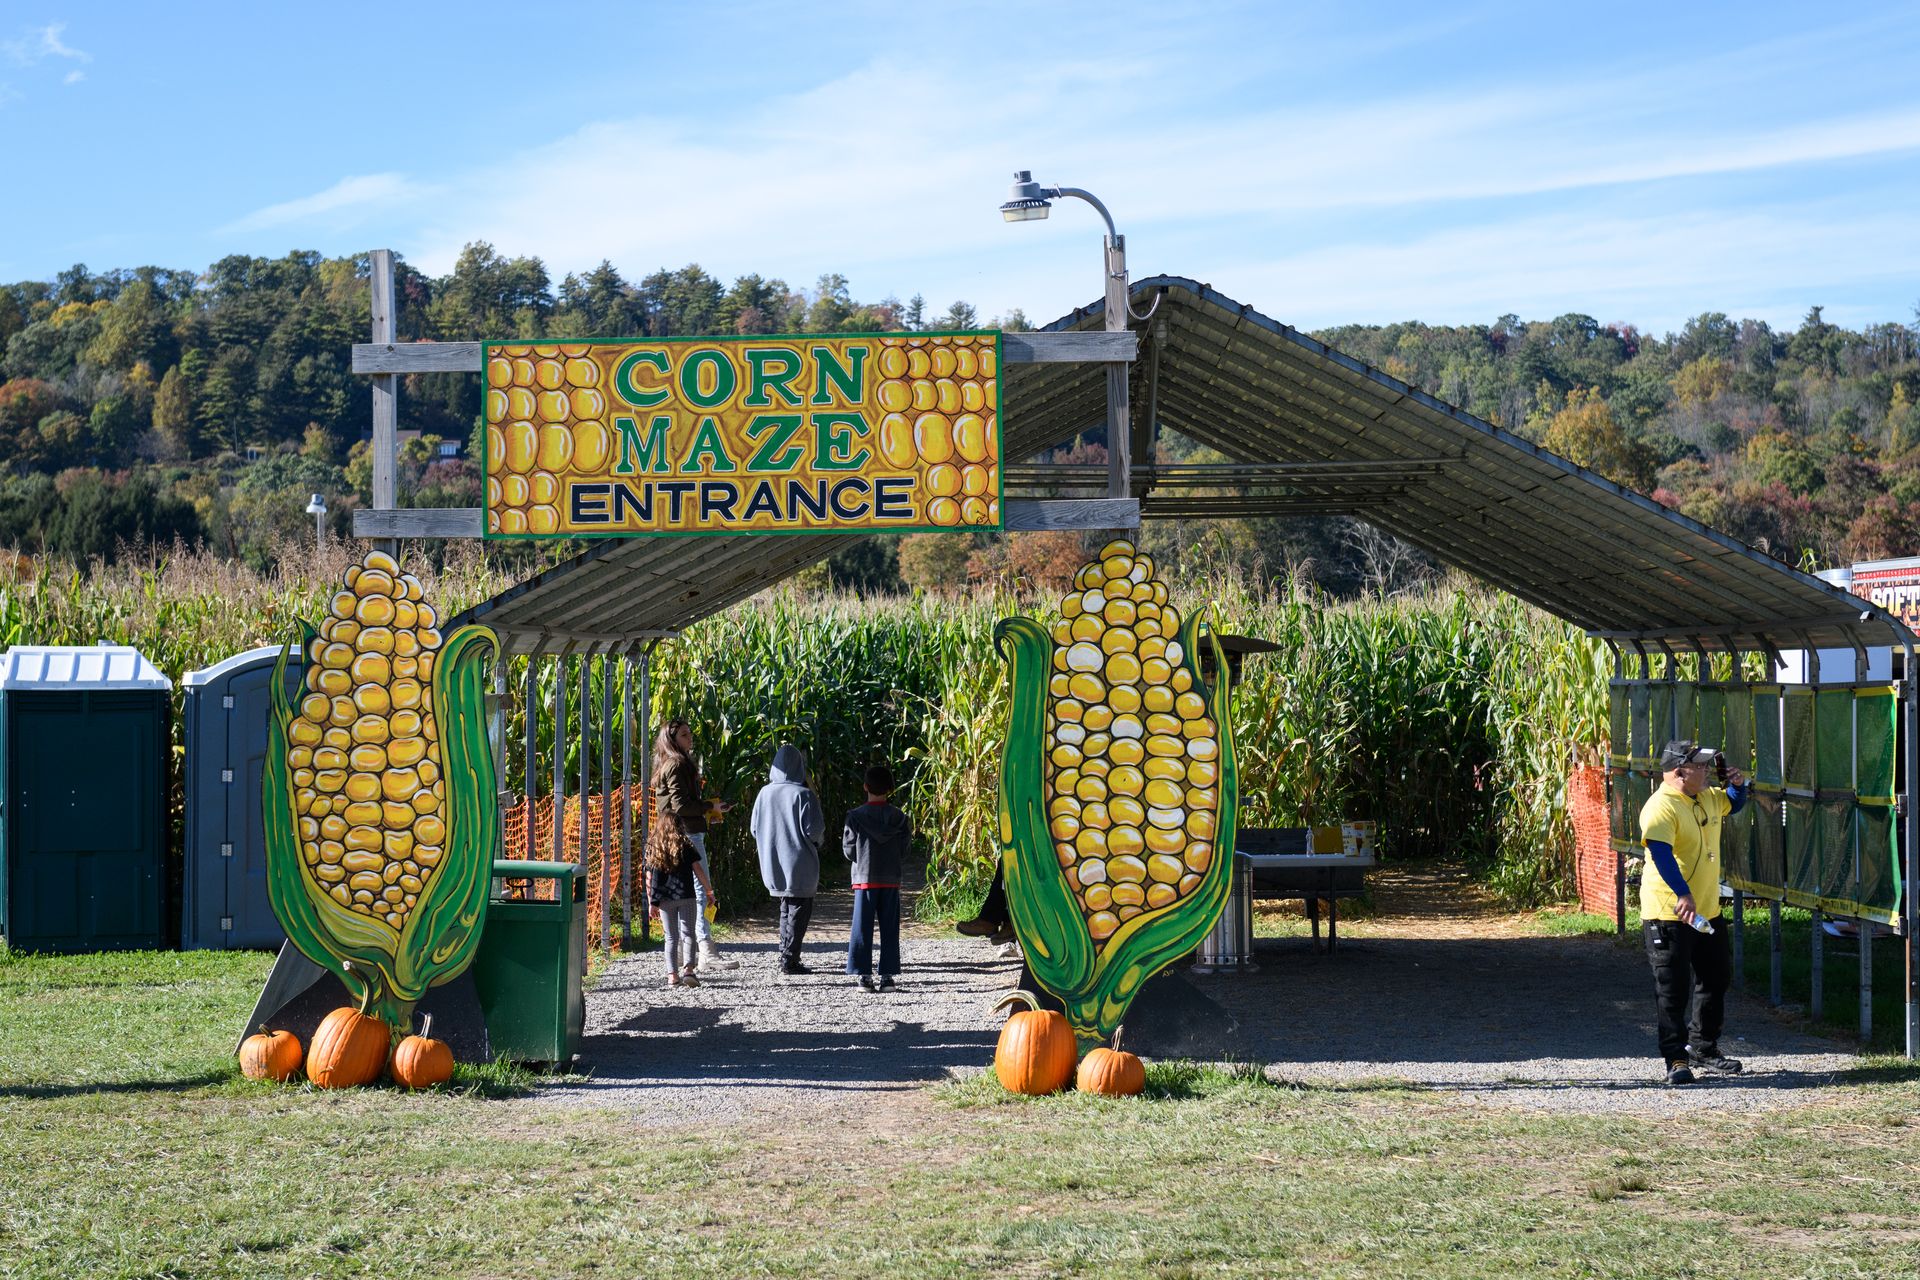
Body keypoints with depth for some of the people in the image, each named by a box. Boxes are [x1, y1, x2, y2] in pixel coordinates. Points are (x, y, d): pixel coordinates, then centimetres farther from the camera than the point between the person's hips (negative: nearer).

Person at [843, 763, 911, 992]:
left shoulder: (855, 816, -7)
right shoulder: (899, 818, -1)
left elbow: (848, 850, -2)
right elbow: (904, 852, 3)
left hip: (864, 879, -2)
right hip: (891, 879, 2)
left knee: (862, 928, 3)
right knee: (889, 929, 7)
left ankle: (864, 975, -1)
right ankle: (888, 975, 6)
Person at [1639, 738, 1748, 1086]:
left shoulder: (1707, 798, 10)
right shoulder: (1661, 807, -20)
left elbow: (1732, 805, 32)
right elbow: (1661, 852, -32)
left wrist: (1737, 785, 9)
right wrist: (1683, 894, -41)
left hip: (1707, 911, 9)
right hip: (1669, 913, -9)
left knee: (1717, 979, 18)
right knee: (1673, 989, -3)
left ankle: (1703, 1048, 31)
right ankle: (1675, 1059, 5)